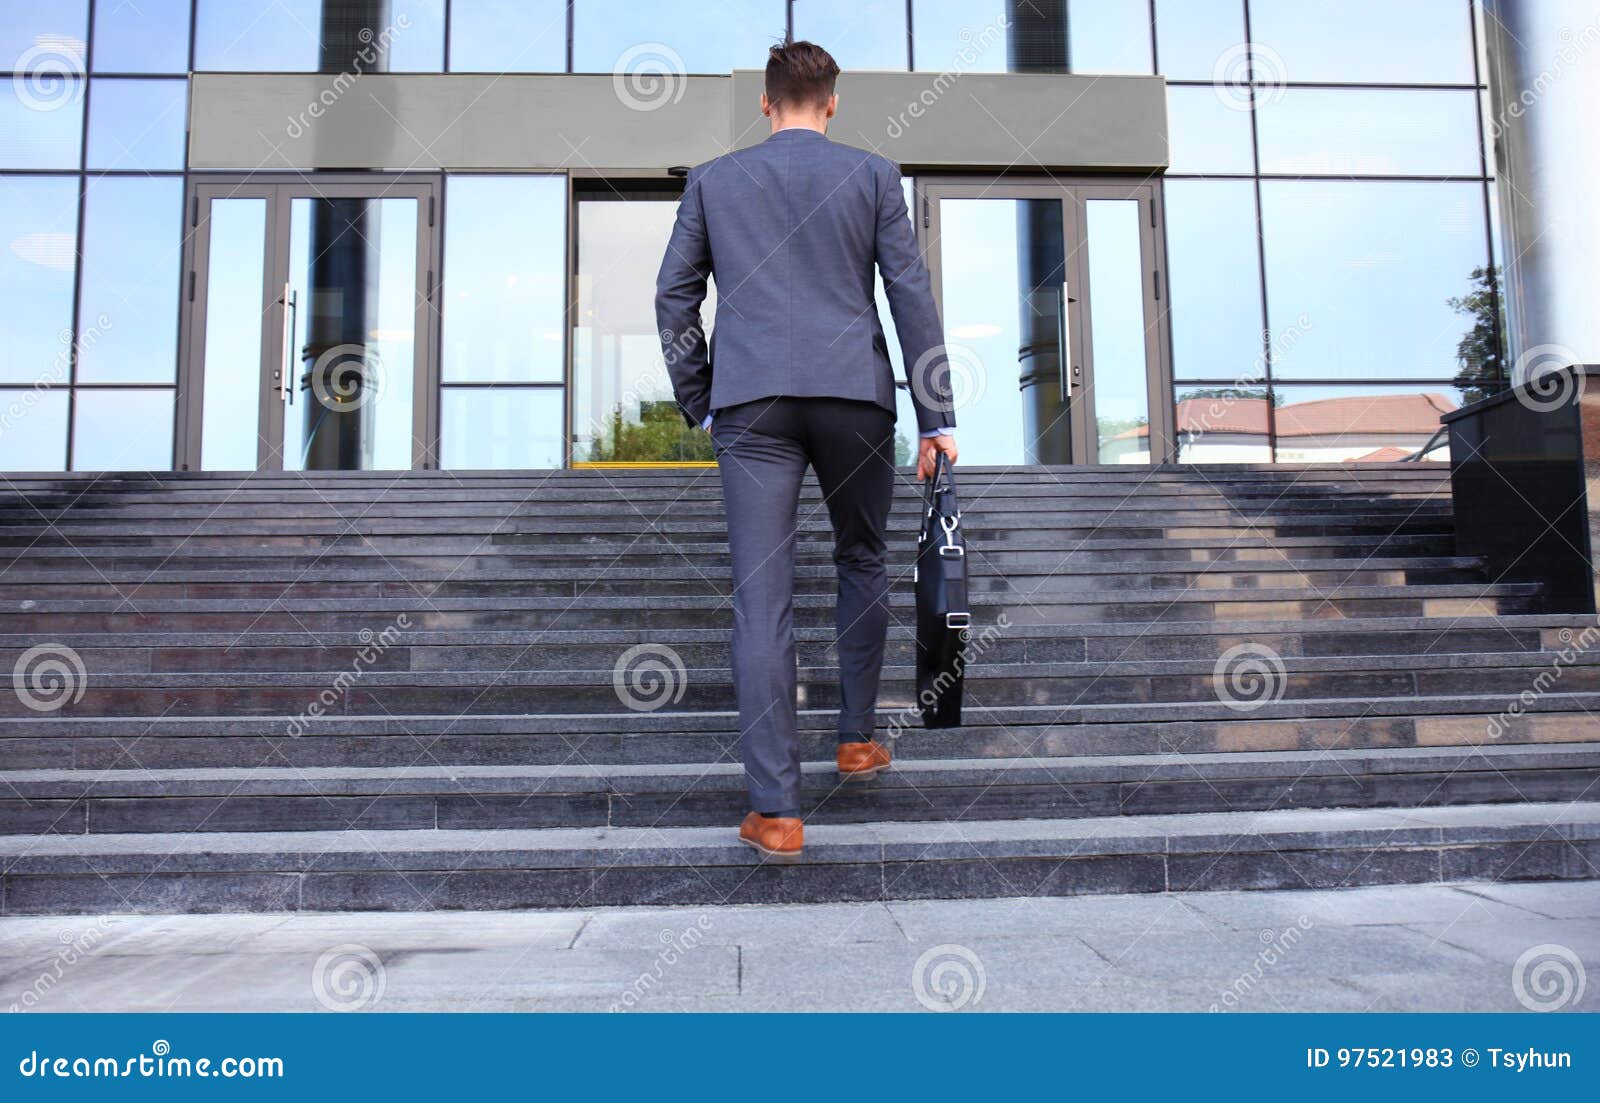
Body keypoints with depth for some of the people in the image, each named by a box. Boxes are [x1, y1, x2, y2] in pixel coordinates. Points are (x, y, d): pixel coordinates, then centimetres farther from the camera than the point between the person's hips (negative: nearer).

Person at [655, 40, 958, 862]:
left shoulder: (712, 180, 13)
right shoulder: (872, 175, 9)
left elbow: (674, 296, 11)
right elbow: (911, 295, 4)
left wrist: (697, 404, 19)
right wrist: (935, 418, 5)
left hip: (751, 401, 0)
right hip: (854, 393, 0)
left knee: (761, 598, -4)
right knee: (861, 561, 21)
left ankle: (776, 811, -6)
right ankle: (856, 738, 28)